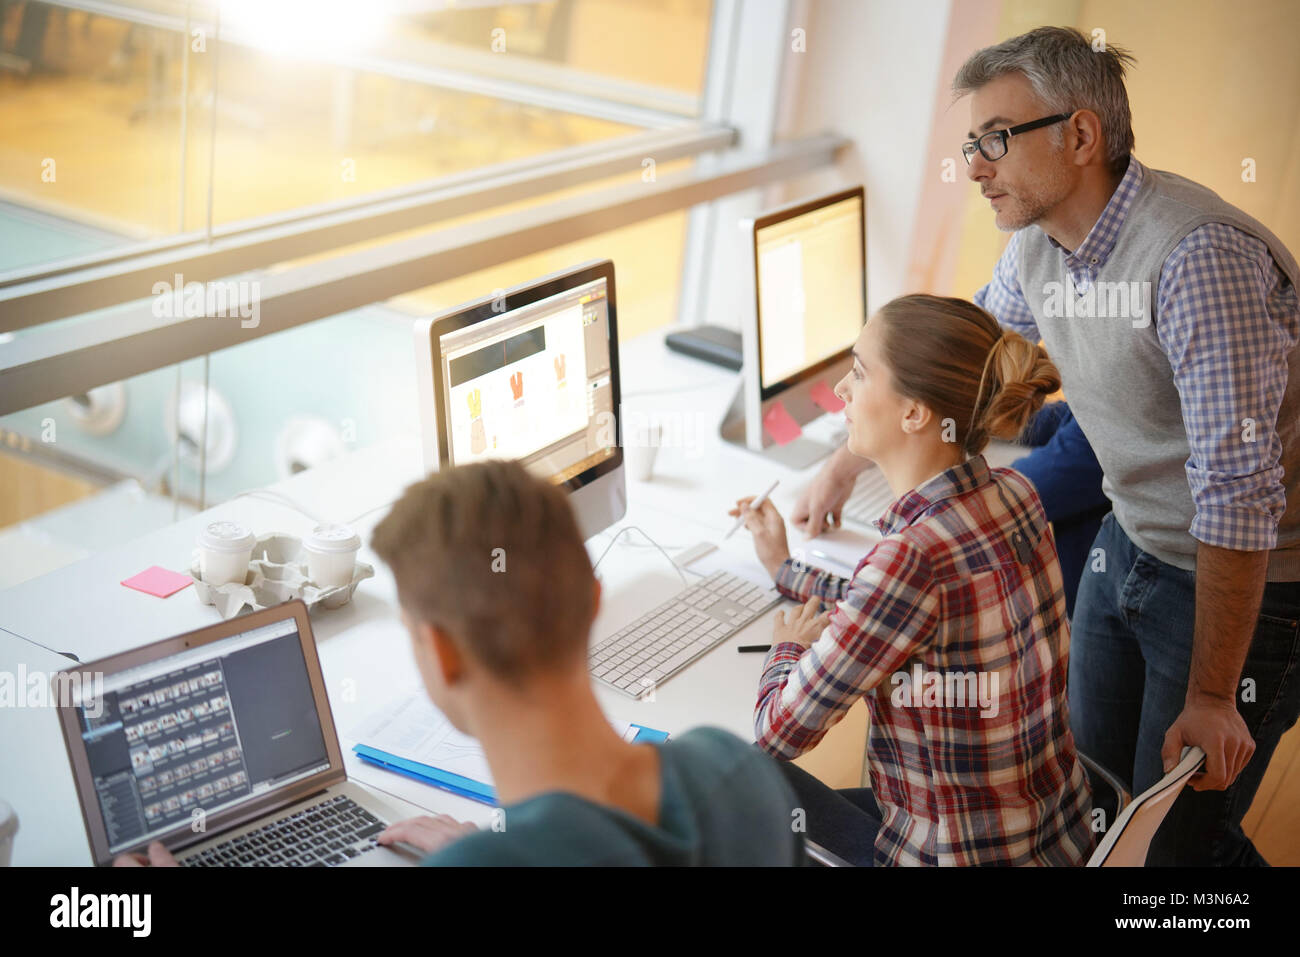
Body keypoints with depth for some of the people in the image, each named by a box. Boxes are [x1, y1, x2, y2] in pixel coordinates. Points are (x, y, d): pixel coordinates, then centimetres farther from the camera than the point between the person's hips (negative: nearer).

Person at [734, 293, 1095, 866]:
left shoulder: (915, 556, -32)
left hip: (964, 857, -8)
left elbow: (778, 733, -20)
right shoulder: (1012, 494, -7)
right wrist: (787, 571, 23)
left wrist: (787, 651, 1)